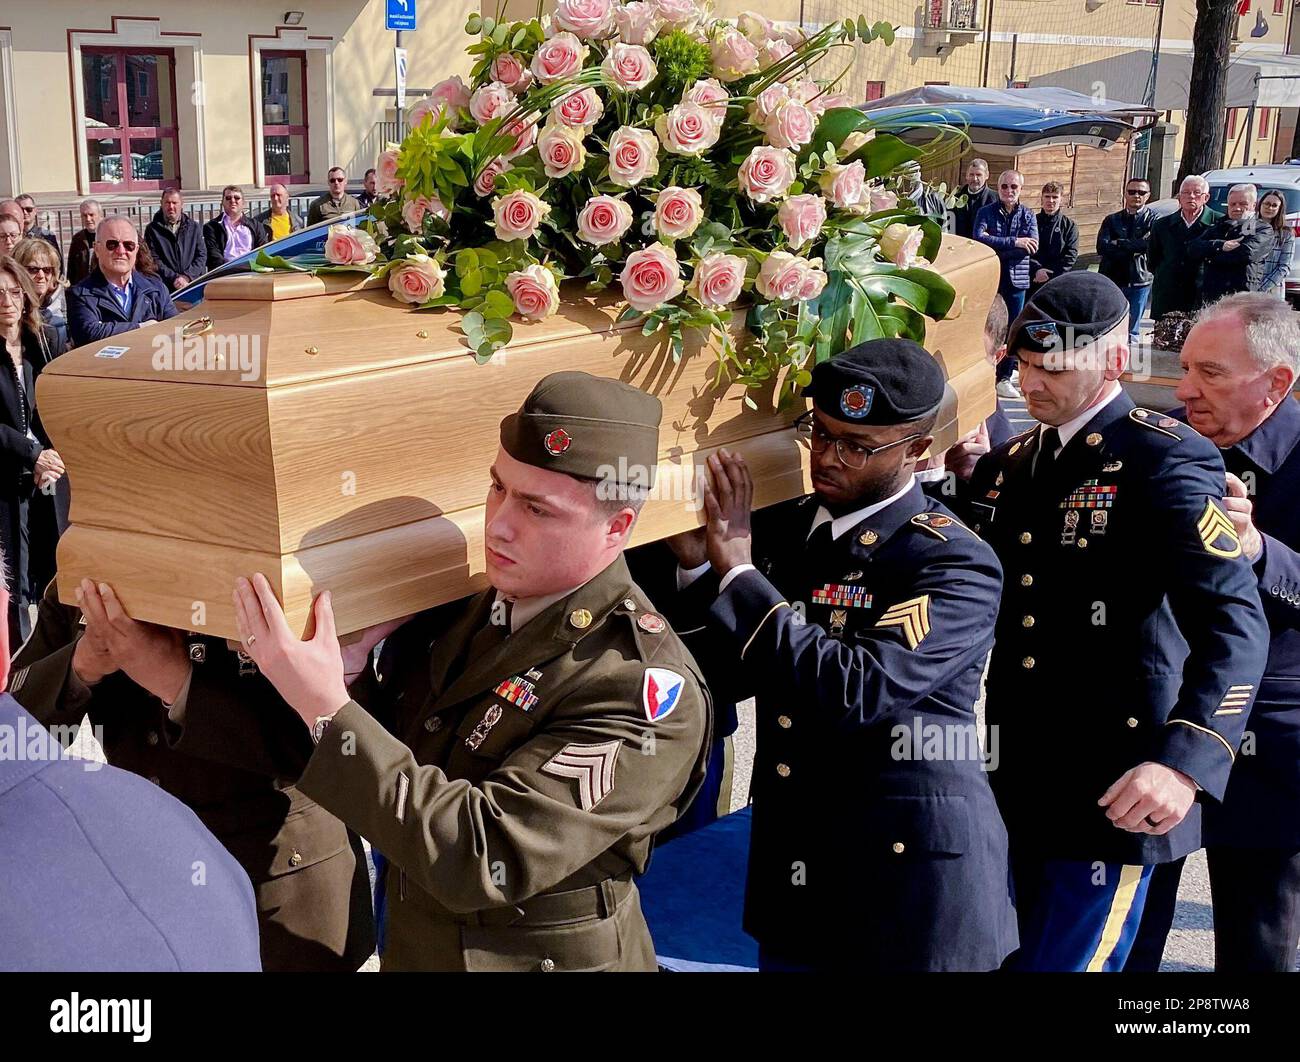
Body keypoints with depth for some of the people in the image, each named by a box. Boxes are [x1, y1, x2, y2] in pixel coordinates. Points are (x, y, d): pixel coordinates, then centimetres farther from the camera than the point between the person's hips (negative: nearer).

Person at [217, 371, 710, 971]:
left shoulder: (646, 689, -26)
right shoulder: (459, 608, -6)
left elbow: (482, 861, -31)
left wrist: (327, 710, -33)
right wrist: (348, 672, -16)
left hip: (544, 959, -6)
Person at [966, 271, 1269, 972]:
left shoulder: (1163, 460, -13)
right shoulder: (1009, 465, 10)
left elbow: (1234, 621, -22)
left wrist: (1185, 761, -35)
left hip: (1111, 791, -7)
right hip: (1016, 782, 7)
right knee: (1025, 950, 18)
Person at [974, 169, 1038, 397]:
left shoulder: (1028, 215, 5)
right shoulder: (986, 212, 0)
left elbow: (1032, 246, -10)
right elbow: (980, 238, -19)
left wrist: (997, 247, -17)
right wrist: (1014, 243, -22)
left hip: (1016, 279, 2)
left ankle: (1004, 378, 14)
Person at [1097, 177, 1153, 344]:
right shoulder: (1112, 220, 10)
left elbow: (1148, 244, -16)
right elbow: (1101, 247, -6)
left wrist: (1119, 244, -7)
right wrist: (1133, 249, -12)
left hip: (1139, 282, -2)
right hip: (1111, 280, 2)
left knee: (1131, 332, 4)